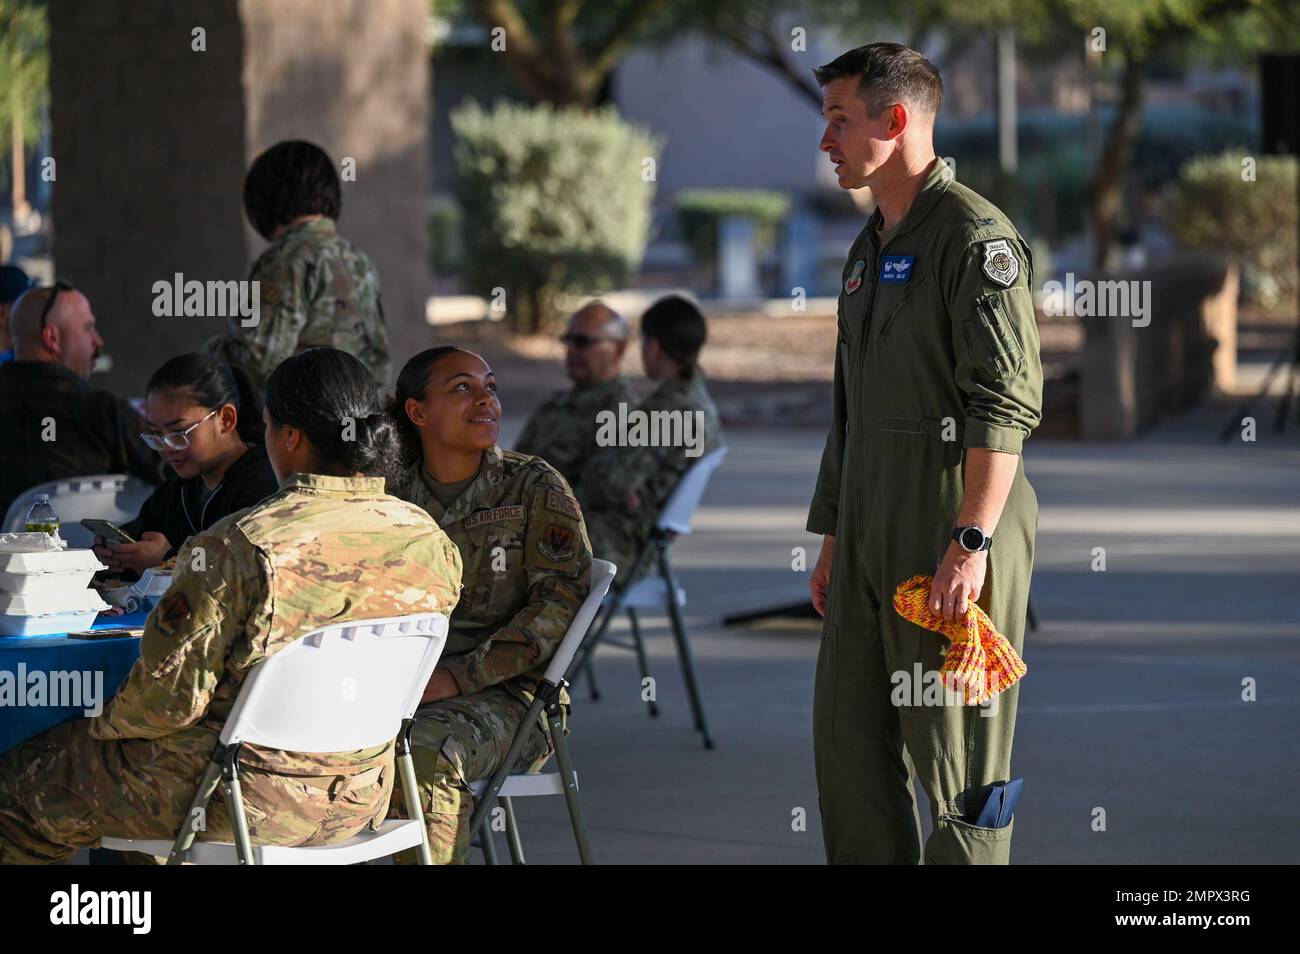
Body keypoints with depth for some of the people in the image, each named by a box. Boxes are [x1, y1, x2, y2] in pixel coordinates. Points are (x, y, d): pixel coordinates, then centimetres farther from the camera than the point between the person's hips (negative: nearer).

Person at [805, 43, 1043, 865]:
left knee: (956, 751, -6)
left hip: (952, 531, -9)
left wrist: (970, 542, -23)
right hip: (870, 536, 9)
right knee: (849, 744, 9)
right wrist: (834, 536, 22)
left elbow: (1007, 402, -18)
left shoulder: (975, 236, -10)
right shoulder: (870, 249, 19)